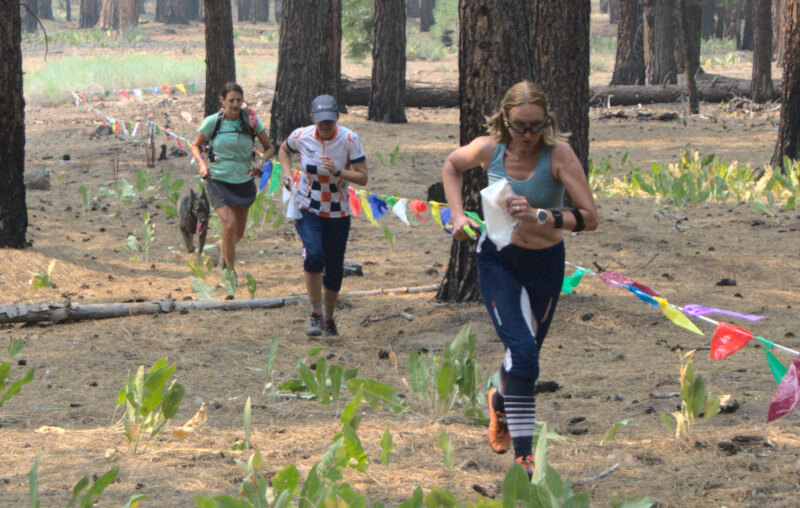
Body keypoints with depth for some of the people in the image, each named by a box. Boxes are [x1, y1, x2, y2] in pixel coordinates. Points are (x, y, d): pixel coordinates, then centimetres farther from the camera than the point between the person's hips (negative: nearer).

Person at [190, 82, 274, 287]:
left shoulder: (251, 121, -6)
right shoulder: (212, 122, -8)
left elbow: (269, 147, 4)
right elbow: (196, 146, 7)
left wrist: (260, 162, -16)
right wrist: (202, 164, -12)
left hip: (243, 181, 3)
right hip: (218, 180, -2)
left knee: (239, 232, 14)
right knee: (229, 225, -19)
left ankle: (225, 253, 49)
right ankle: (231, 272, -3)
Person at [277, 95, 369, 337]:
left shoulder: (350, 140, -14)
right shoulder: (301, 136, -10)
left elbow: (363, 178, -13)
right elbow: (284, 150, 14)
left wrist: (337, 172, -28)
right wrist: (287, 174, -3)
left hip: (338, 212, 1)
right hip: (307, 208, -1)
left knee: (334, 267, 7)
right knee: (313, 255, -25)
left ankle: (329, 317, 31)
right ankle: (315, 314, -11)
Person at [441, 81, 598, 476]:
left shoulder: (558, 153, -19)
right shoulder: (488, 150, -12)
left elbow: (589, 217, -22)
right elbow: (451, 165, 12)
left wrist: (540, 216, -35)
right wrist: (458, 214, 0)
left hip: (545, 264, 1)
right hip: (498, 260, -1)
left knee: (526, 352, 17)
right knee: (522, 349, -20)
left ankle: (500, 401, 53)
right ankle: (523, 454, -15)